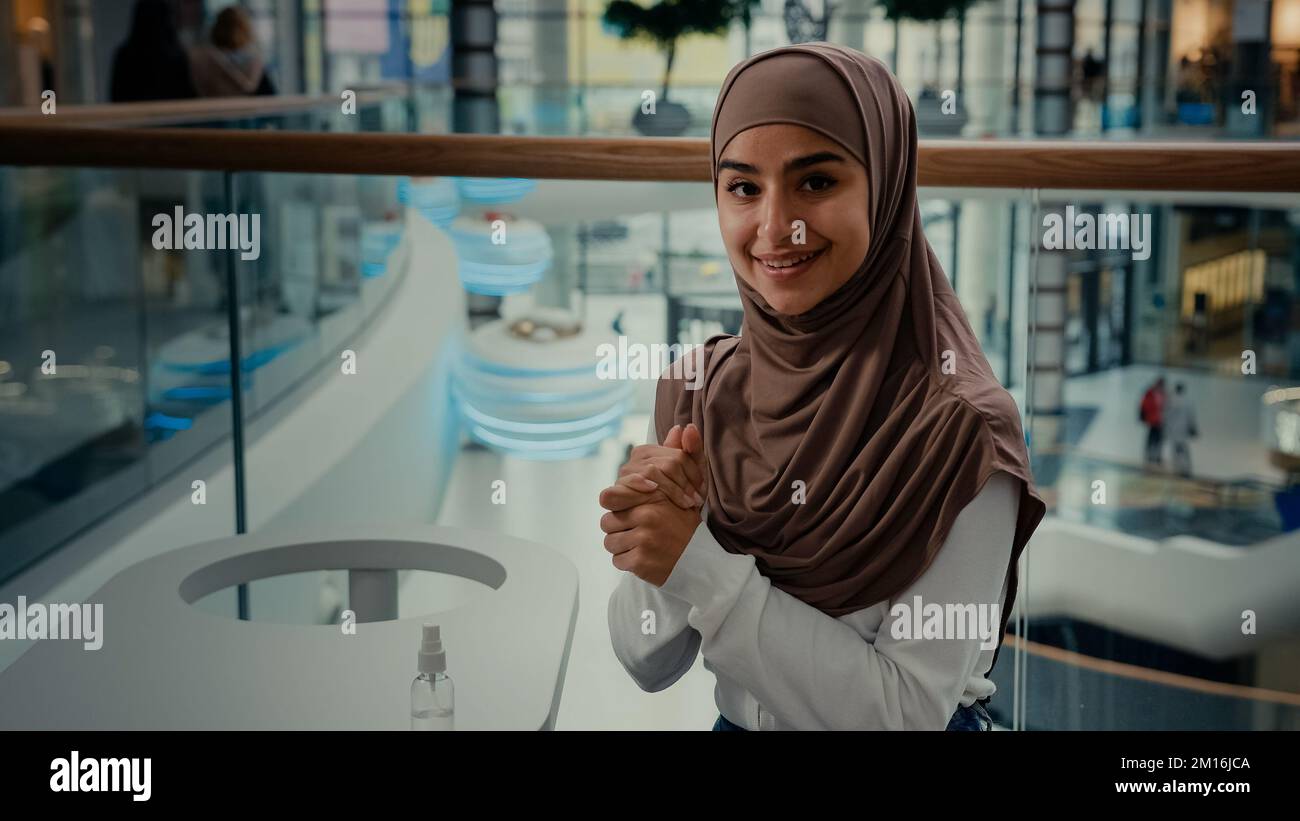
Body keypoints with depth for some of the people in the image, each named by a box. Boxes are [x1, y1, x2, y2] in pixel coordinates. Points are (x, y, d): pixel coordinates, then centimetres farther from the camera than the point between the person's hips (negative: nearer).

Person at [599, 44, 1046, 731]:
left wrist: (701, 566, -23)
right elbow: (648, 664, -2)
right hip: (734, 721, 4)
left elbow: (909, 710, -18)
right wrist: (653, 521, -20)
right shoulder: (695, 390, -4)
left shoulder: (957, 428, -17)